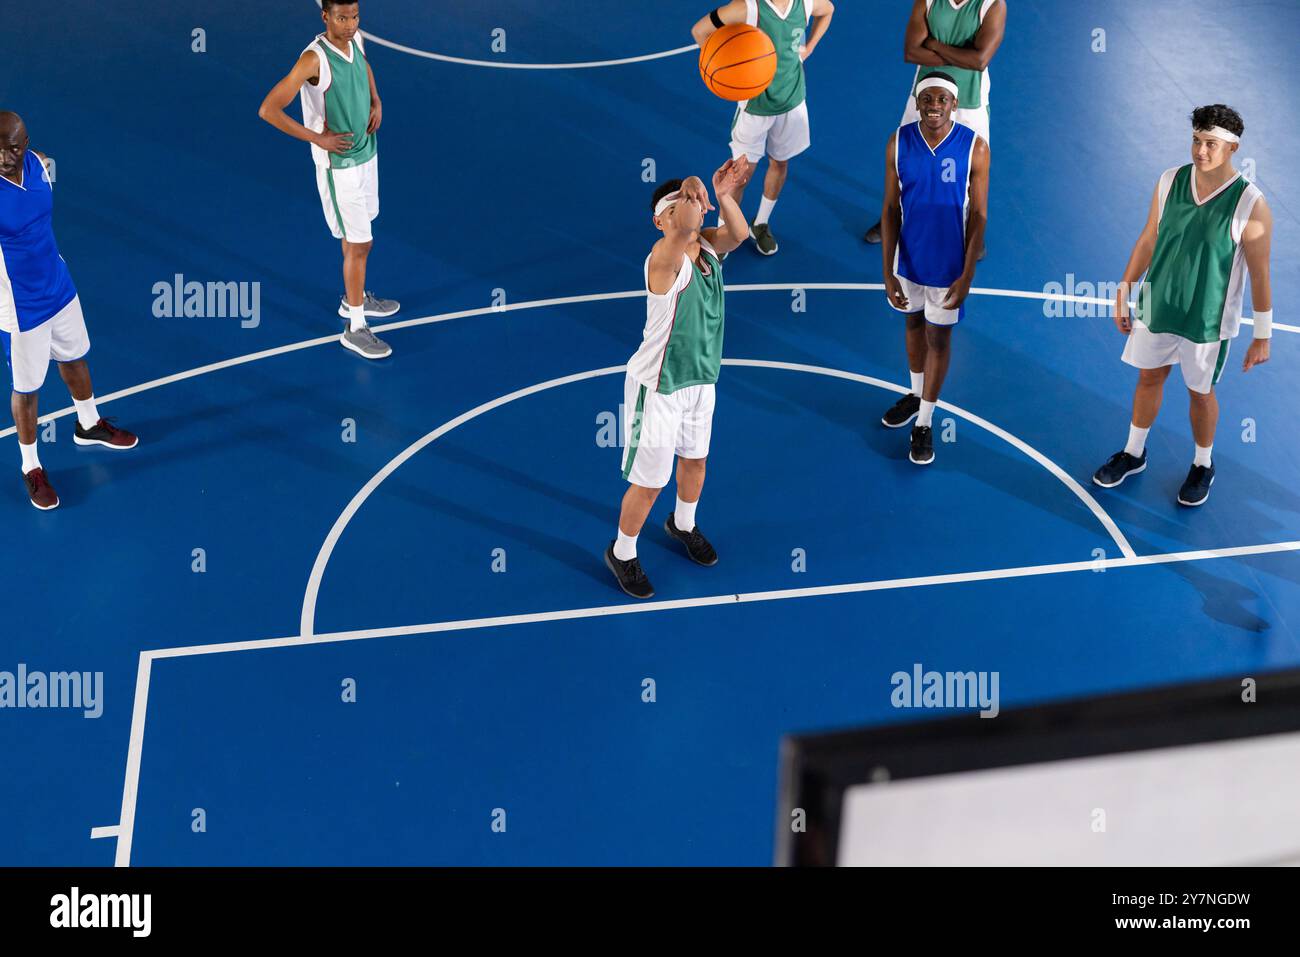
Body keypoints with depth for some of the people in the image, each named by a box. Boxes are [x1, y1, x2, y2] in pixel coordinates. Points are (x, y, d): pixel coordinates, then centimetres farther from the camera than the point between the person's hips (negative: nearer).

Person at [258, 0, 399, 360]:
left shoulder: (355, 39, -4)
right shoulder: (314, 59, -27)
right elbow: (268, 110, -28)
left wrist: (376, 101, 6)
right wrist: (318, 138, -24)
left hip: (366, 153, 8)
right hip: (339, 165, -8)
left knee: (357, 236, 23)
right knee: (360, 244, -2)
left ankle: (354, 298, 43)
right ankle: (355, 328, 10)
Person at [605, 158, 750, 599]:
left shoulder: (708, 247, -7)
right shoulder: (664, 260, -28)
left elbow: (738, 233, -28)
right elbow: (683, 231, -51)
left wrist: (724, 196, -43)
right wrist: (689, 192, -62)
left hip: (700, 378, 7)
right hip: (658, 388, -7)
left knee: (694, 460, 27)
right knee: (648, 481, 7)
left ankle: (683, 525, 55)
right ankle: (622, 554, 31)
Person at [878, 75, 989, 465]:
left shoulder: (974, 148, -17)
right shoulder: (899, 143, -11)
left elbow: (978, 216, -11)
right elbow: (890, 209, -6)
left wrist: (967, 276, -12)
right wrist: (888, 271, -9)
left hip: (947, 265, -3)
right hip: (908, 258, 3)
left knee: (938, 338, 10)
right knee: (913, 324, 22)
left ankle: (924, 423, 23)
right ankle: (915, 394, 46)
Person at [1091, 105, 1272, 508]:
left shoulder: (1250, 205, -21)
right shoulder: (1169, 181, -9)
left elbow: (1260, 274, -14)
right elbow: (1147, 240, 3)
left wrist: (1262, 336, -9)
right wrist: (1123, 295, 7)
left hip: (1208, 321, -3)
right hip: (1157, 306, 4)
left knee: (1200, 392, 13)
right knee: (1148, 378, 19)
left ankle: (1203, 466, 38)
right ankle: (1133, 454, 40)